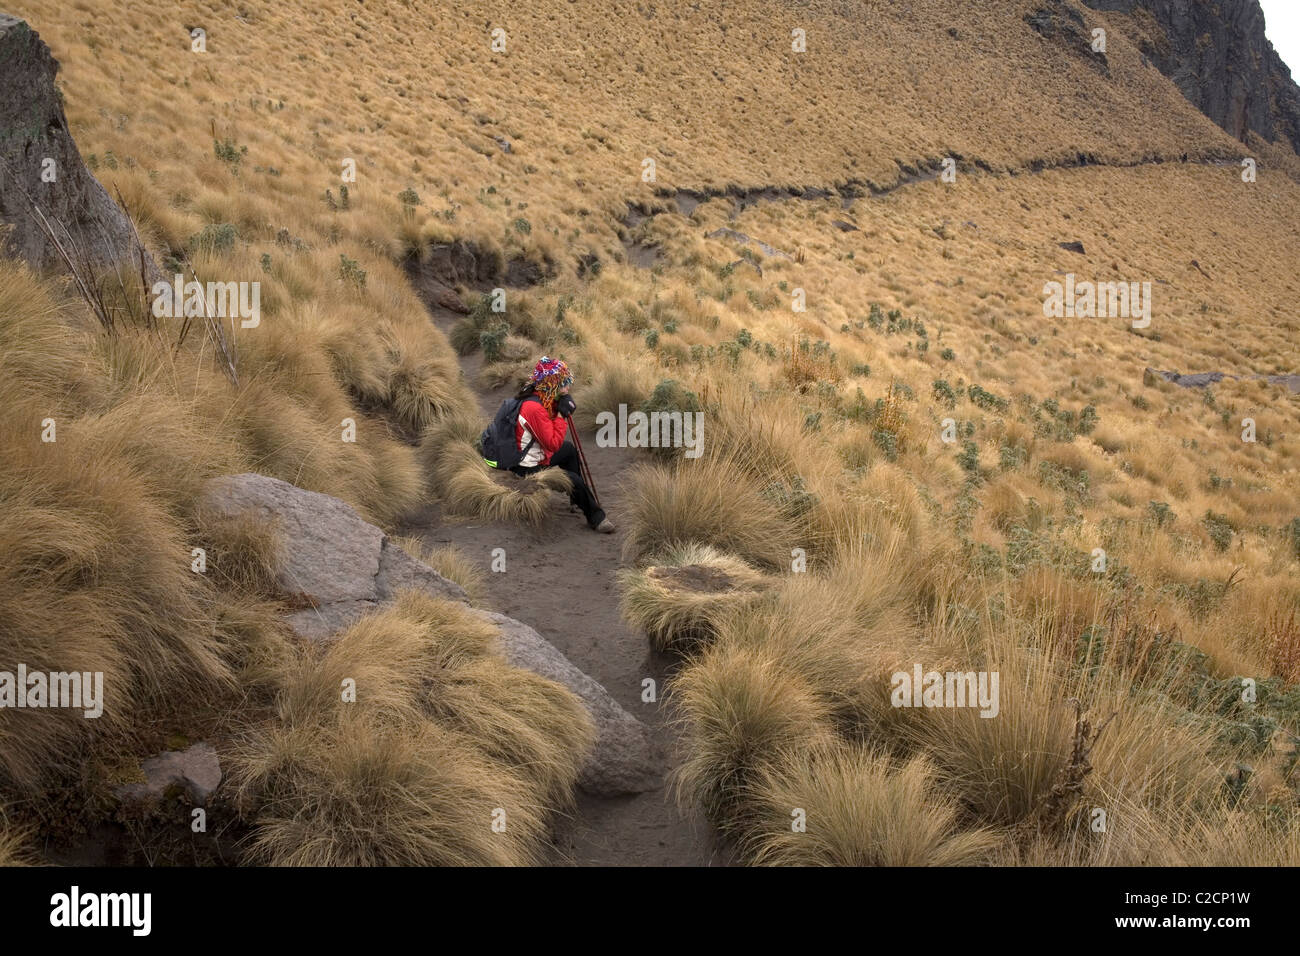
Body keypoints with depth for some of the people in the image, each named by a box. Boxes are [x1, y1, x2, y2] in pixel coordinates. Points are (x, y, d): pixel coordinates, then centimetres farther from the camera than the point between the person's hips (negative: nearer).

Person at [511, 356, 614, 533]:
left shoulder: (533, 397, 1)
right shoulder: (534, 408, -30)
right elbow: (554, 444, -28)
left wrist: (561, 408, -9)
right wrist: (562, 414, -22)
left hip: (537, 456, 11)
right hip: (529, 469, -11)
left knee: (569, 449, 28)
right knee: (576, 482, -17)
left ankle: (576, 497, 38)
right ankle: (596, 518, 5)